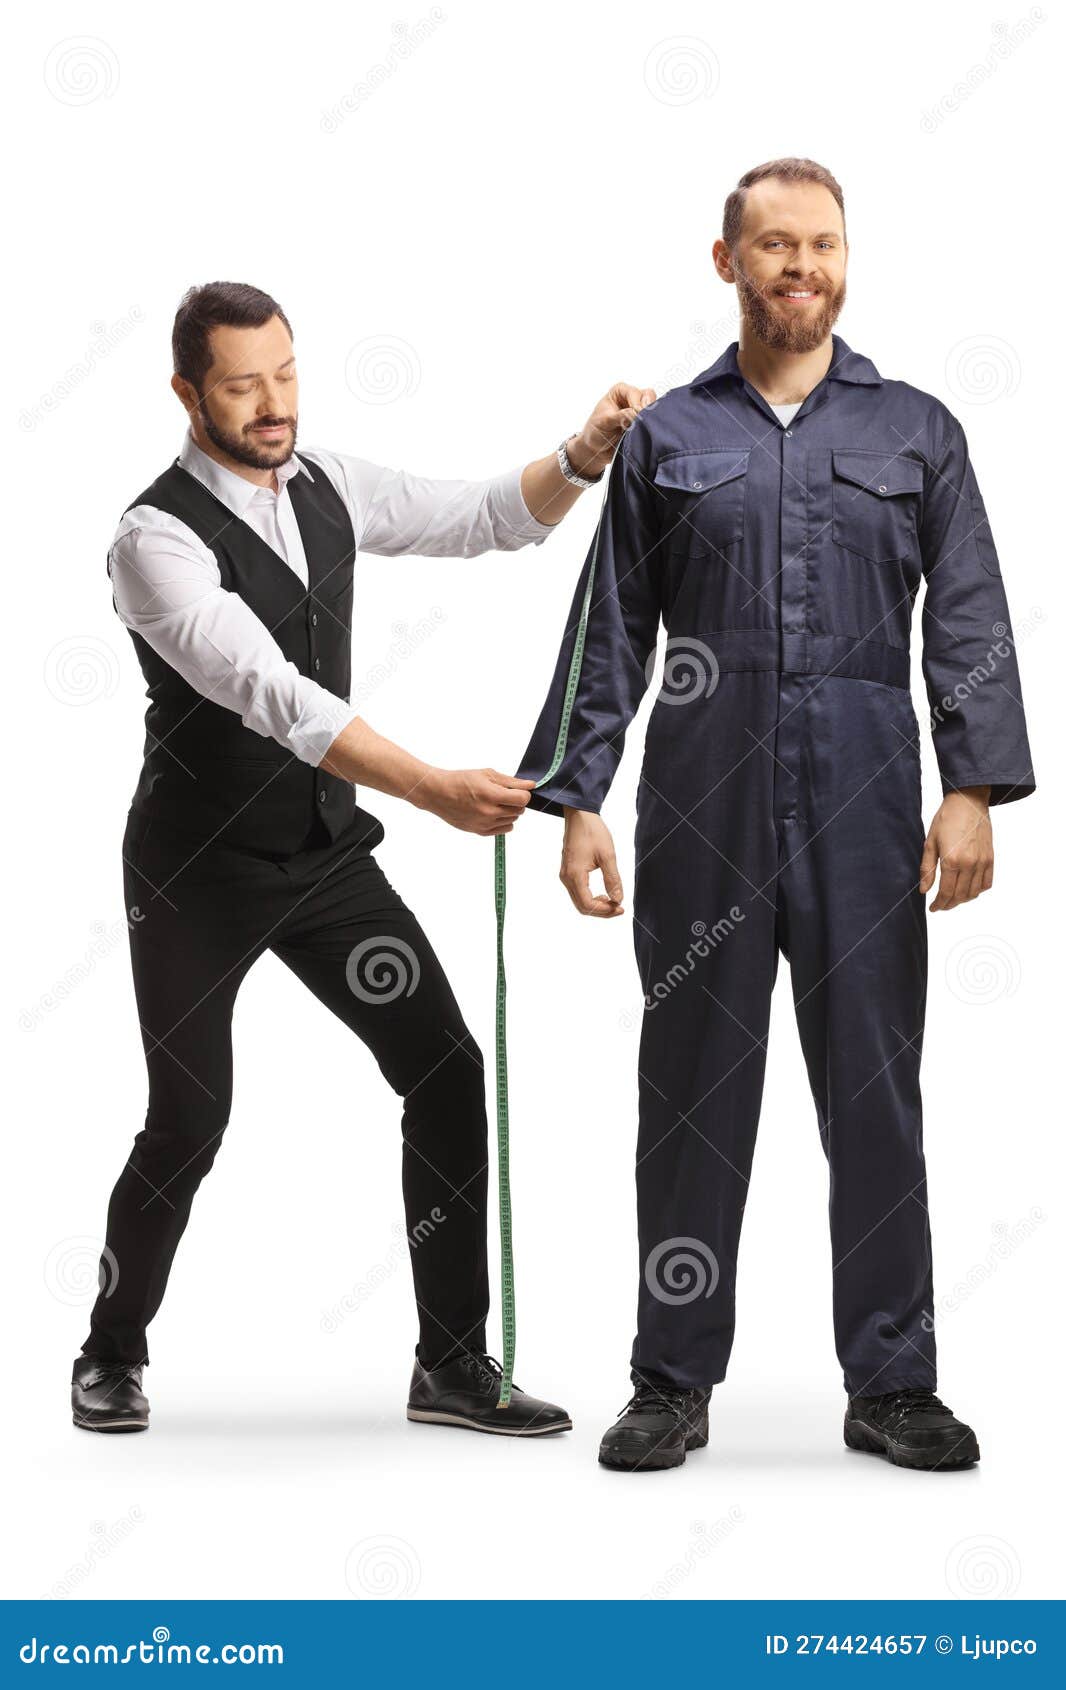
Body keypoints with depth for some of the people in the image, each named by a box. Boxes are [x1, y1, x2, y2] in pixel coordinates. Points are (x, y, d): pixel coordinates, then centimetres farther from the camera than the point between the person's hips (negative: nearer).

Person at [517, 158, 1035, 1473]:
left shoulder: (916, 431, 11)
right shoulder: (664, 437, 11)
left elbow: (969, 621, 4)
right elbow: (610, 632, 9)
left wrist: (974, 788, -7)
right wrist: (574, 797, 1)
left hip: (864, 801, 0)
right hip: (701, 805, 0)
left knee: (877, 1089, 2)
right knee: (692, 1088, 5)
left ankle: (892, 1386, 12)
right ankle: (673, 1383, 15)